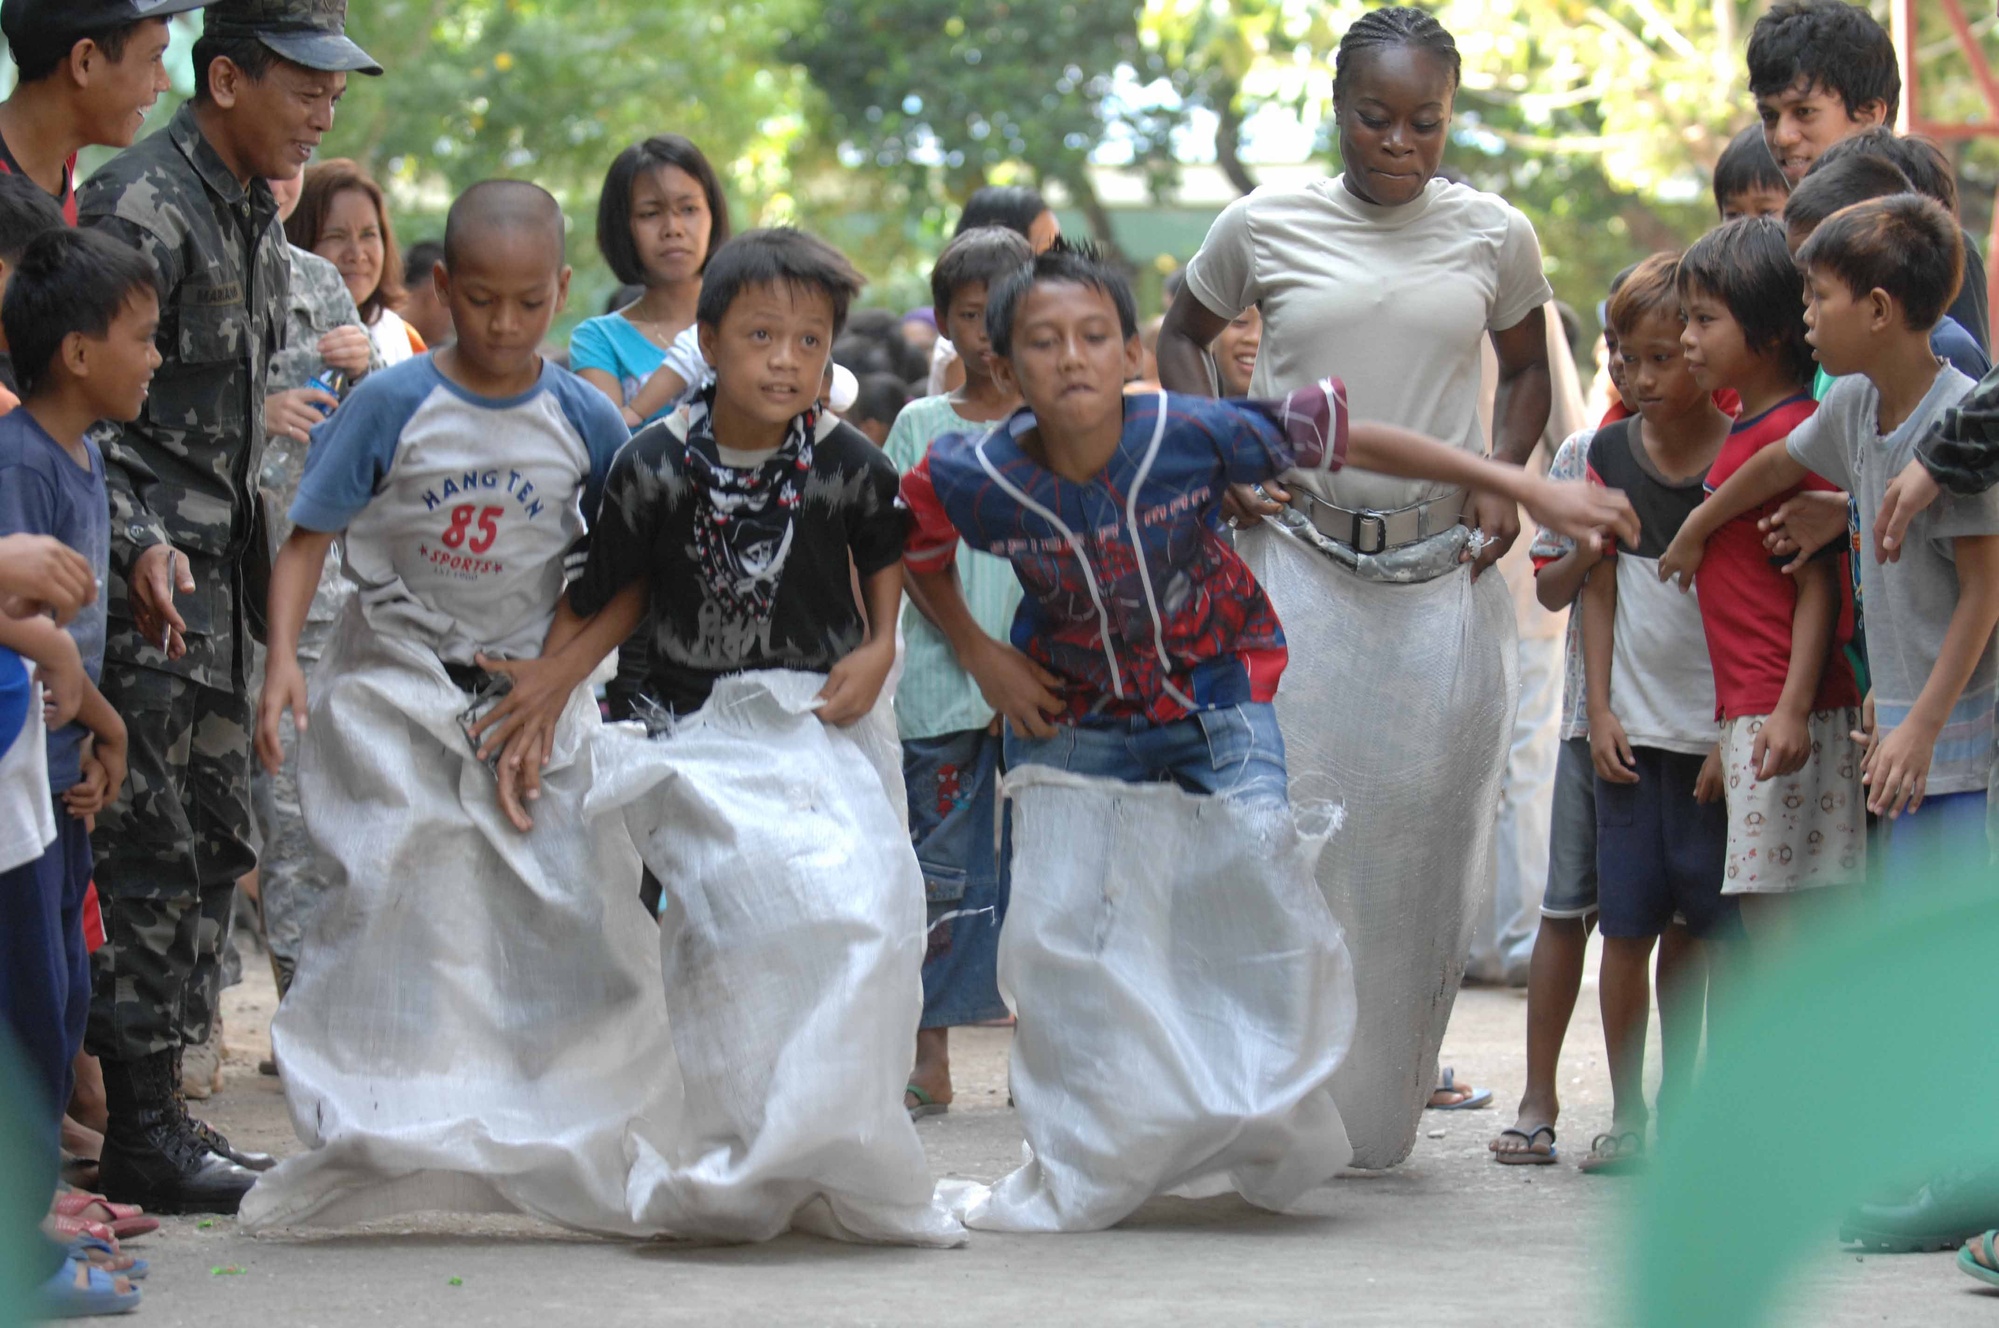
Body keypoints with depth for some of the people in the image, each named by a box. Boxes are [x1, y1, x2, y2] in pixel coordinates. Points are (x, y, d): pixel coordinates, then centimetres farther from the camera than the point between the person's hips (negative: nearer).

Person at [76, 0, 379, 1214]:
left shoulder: (258, 215, 17)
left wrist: (263, 567, 25)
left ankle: (159, 1109, 18)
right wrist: (139, 543, -30)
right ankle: (142, 1135, -6)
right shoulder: (142, 206, -14)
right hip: (144, 578, -10)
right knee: (152, 847, -9)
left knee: (215, 840, 11)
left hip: (215, 570, 10)